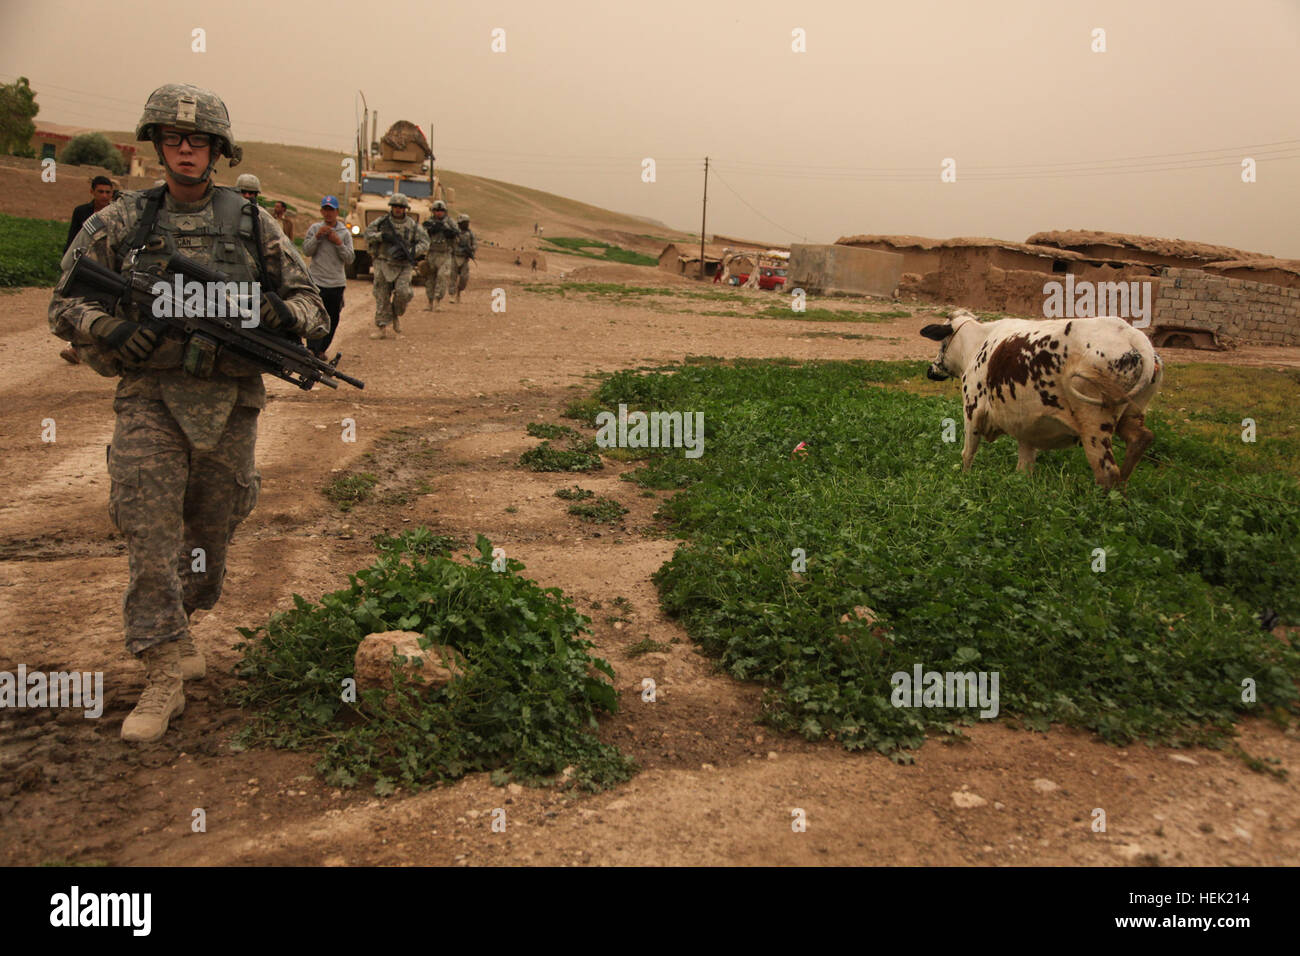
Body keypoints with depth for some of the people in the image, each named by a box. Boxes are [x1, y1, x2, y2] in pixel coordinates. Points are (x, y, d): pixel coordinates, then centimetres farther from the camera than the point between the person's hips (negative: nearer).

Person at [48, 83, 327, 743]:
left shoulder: (253, 224, 6)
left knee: (210, 532, 12)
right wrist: (107, 327, -12)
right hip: (151, 397, -1)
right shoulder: (121, 222, 6)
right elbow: (64, 303, 10)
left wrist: (282, 314, -15)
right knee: (151, 534, -8)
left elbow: (312, 303, 8)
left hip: (230, 400, 1)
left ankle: (170, 632, 37)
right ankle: (166, 674, 0)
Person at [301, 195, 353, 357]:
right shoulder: (315, 228, 5)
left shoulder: (344, 233, 6)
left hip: (337, 283, 2)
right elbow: (306, 251, -3)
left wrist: (339, 243, -12)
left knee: (332, 320, 9)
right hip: (317, 281, -2)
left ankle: (321, 349, 23)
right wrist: (317, 237, -13)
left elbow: (350, 259, 0)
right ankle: (312, 350, -10)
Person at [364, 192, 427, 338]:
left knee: (403, 292, -20)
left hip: (403, 267, 0)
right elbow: (367, 234, 0)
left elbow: (424, 242, 2)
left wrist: (411, 253, -14)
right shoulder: (382, 221, 4)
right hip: (383, 265, 1)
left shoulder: (412, 225, 4)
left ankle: (397, 315, 10)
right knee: (382, 297, 1)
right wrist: (381, 236, -17)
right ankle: (382, 329, 8)